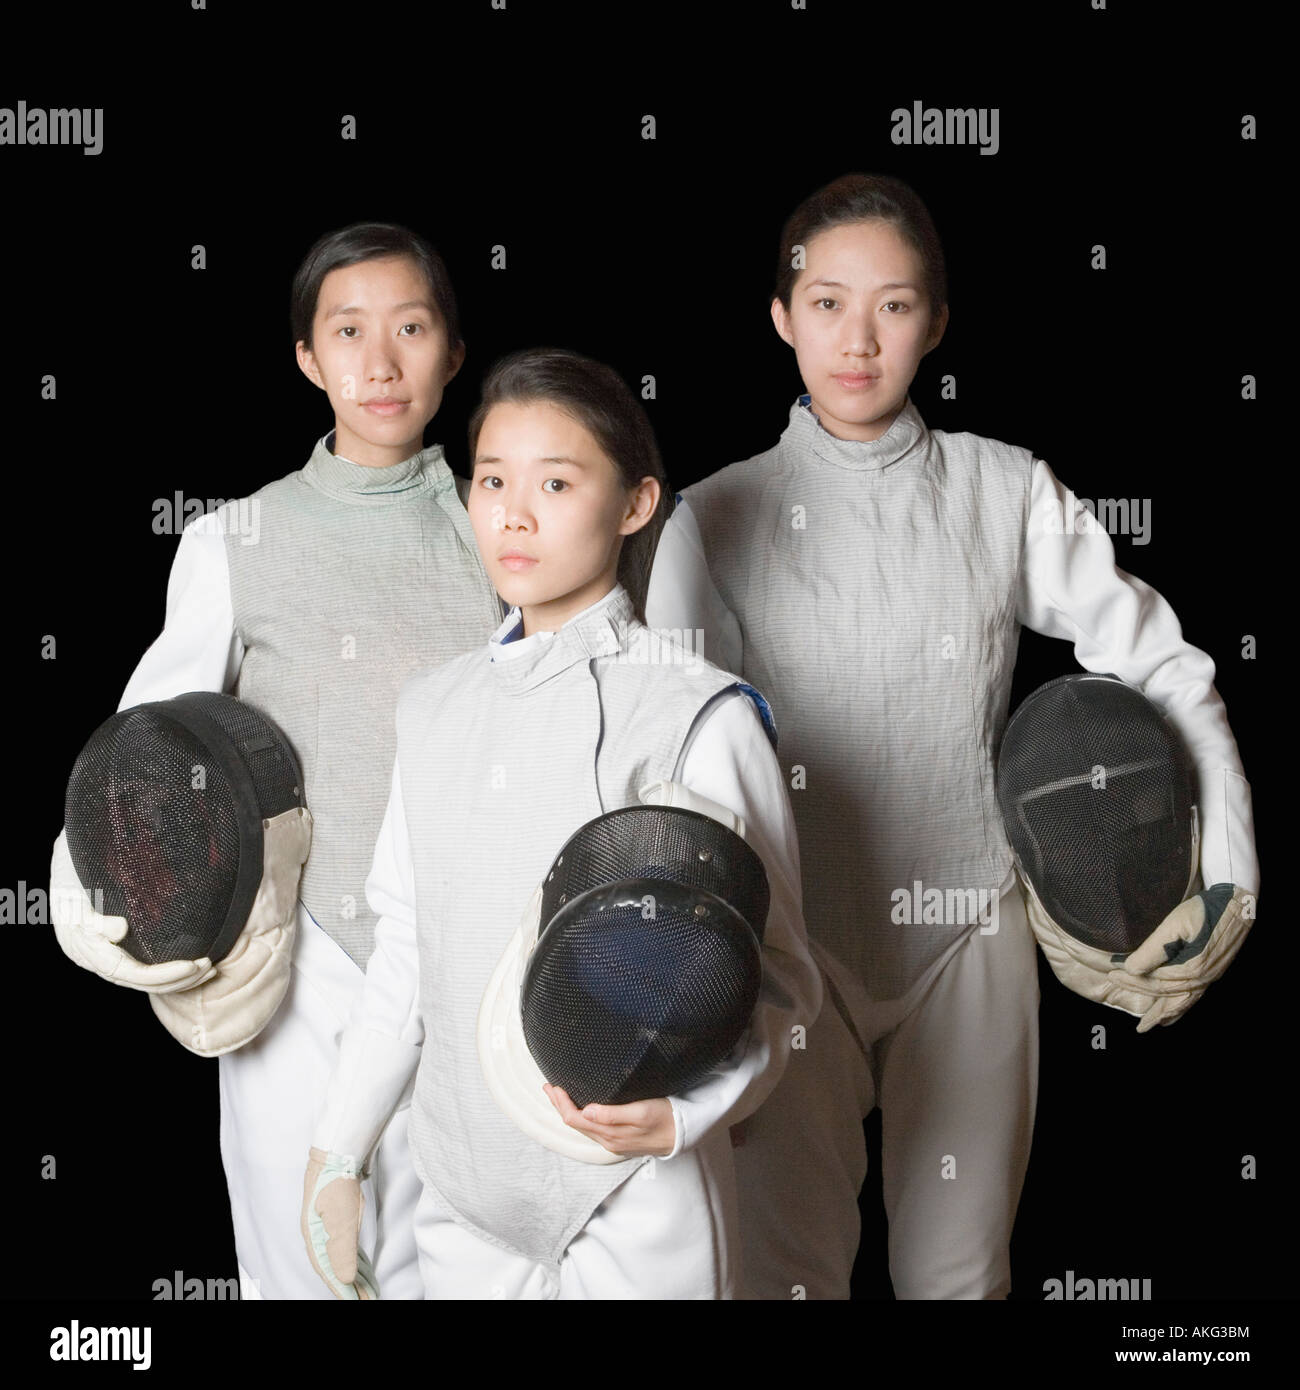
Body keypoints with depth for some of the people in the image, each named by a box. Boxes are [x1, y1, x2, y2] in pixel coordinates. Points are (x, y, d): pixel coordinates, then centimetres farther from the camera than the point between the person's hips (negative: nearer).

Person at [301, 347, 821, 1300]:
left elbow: (774, 979, -10)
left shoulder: (700, 717, -11)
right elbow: (404, 958, 11)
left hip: (632, 1214, -4)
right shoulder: (435, 707, 6)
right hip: (460, 1200, 5)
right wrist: (335, 1160, 12)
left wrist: (680, 1113, -26)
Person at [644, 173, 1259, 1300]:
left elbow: (1168, 670, 2)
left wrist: (1229, 884, -5)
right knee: (789, 1265, 7)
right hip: (793, 946, -1)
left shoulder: (1008, 492, -1)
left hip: (967, 938, 1)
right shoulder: (720, 517, -3)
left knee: (959, 1269, 11)